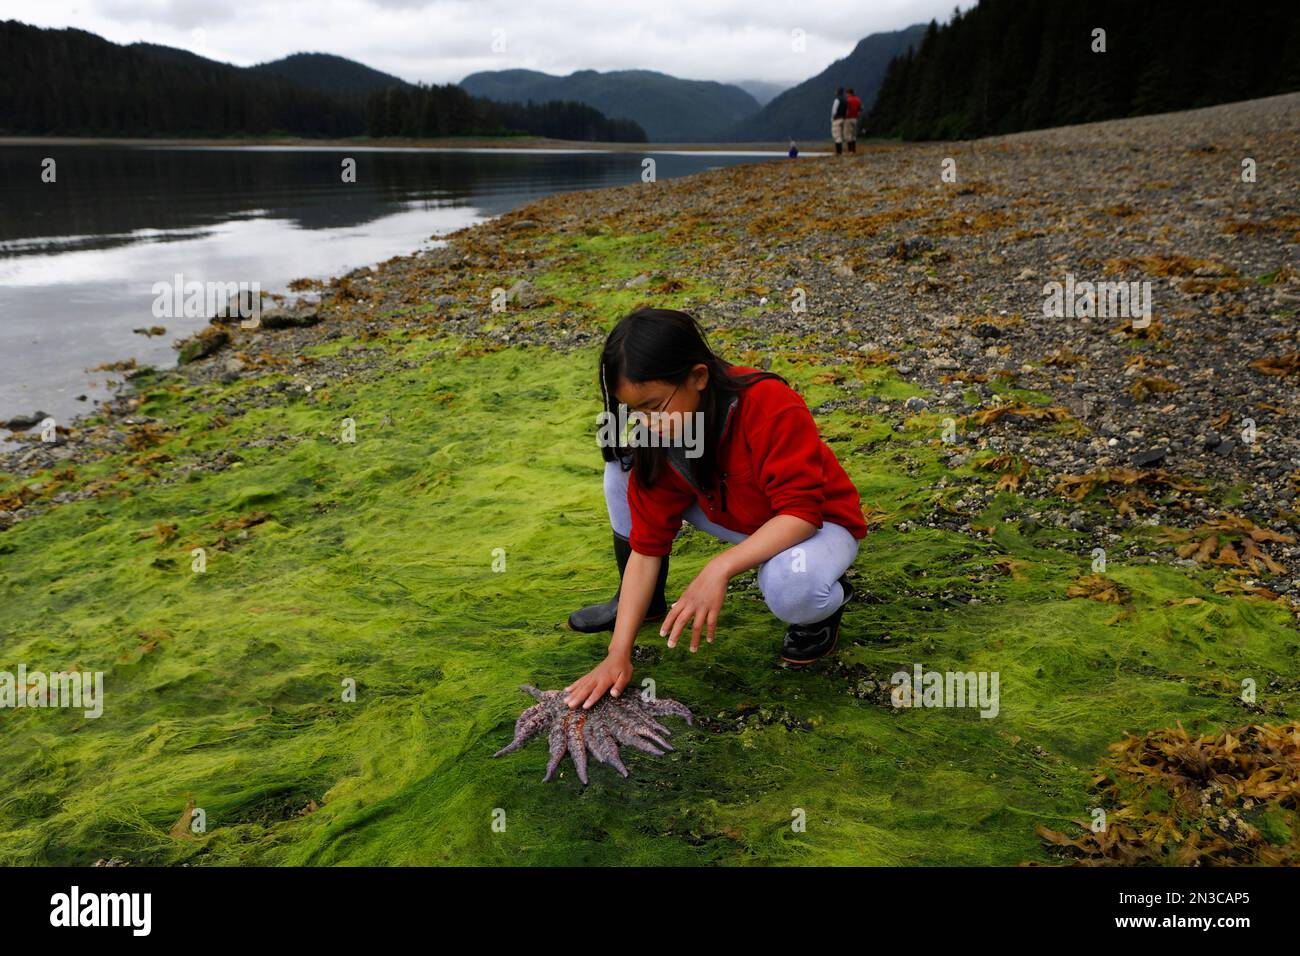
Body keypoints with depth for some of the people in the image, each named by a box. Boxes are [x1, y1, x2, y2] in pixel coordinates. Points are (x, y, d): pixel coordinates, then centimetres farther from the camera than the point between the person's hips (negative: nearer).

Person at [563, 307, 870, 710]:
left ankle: (829, 599, -2)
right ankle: (639, 598, 11)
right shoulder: (657, 437, -16)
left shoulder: (770, 405, -34)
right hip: (743, 523, 6)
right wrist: (618, 655, -19)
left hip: (817, 522, -5)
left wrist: (718, 568, -45)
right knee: (626, 464, -10)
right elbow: (648, 545, -15)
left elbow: (801, 511, -35)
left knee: (790, 586, -42)